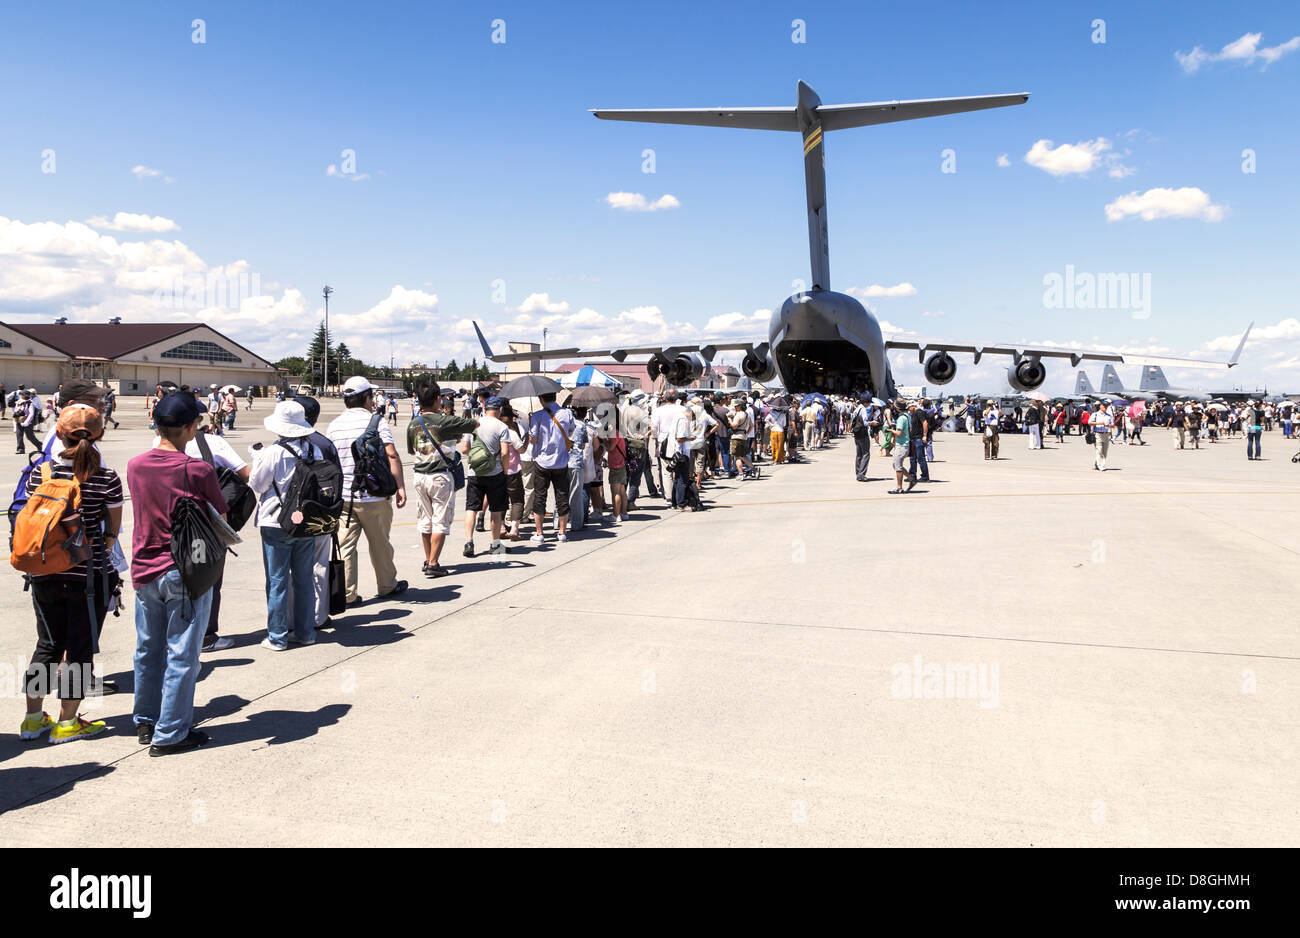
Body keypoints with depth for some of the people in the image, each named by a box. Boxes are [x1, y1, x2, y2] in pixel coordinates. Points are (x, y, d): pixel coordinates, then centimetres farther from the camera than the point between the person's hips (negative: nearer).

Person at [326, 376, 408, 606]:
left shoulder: (333, 425, 8)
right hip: (373, 495, -3)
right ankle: (387, 586, 27)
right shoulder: (376, 421, -5)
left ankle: (346, 594, 4)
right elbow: (392, 455, -15)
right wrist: (400, 486, -15)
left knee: (344, 545, 5)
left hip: (341, 495, 3)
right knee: (380, 544, 12)